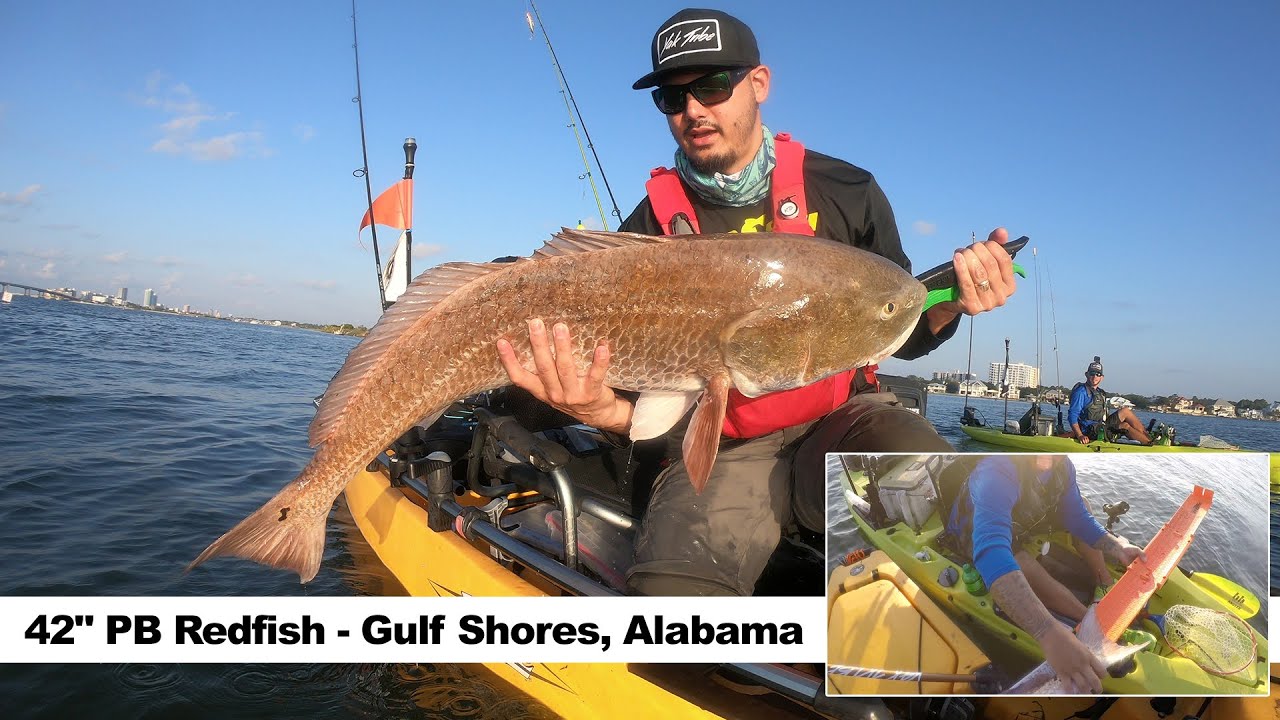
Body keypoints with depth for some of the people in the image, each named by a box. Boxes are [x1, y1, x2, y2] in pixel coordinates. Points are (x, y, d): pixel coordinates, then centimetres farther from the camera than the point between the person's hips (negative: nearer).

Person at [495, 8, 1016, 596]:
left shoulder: (844, 192, 4)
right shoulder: (649, 229, 2)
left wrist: (951, 303, -10)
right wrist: (603, 410, -24)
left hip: (841, 416, 1)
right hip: (719, 449, 0)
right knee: (674, 590, -31)